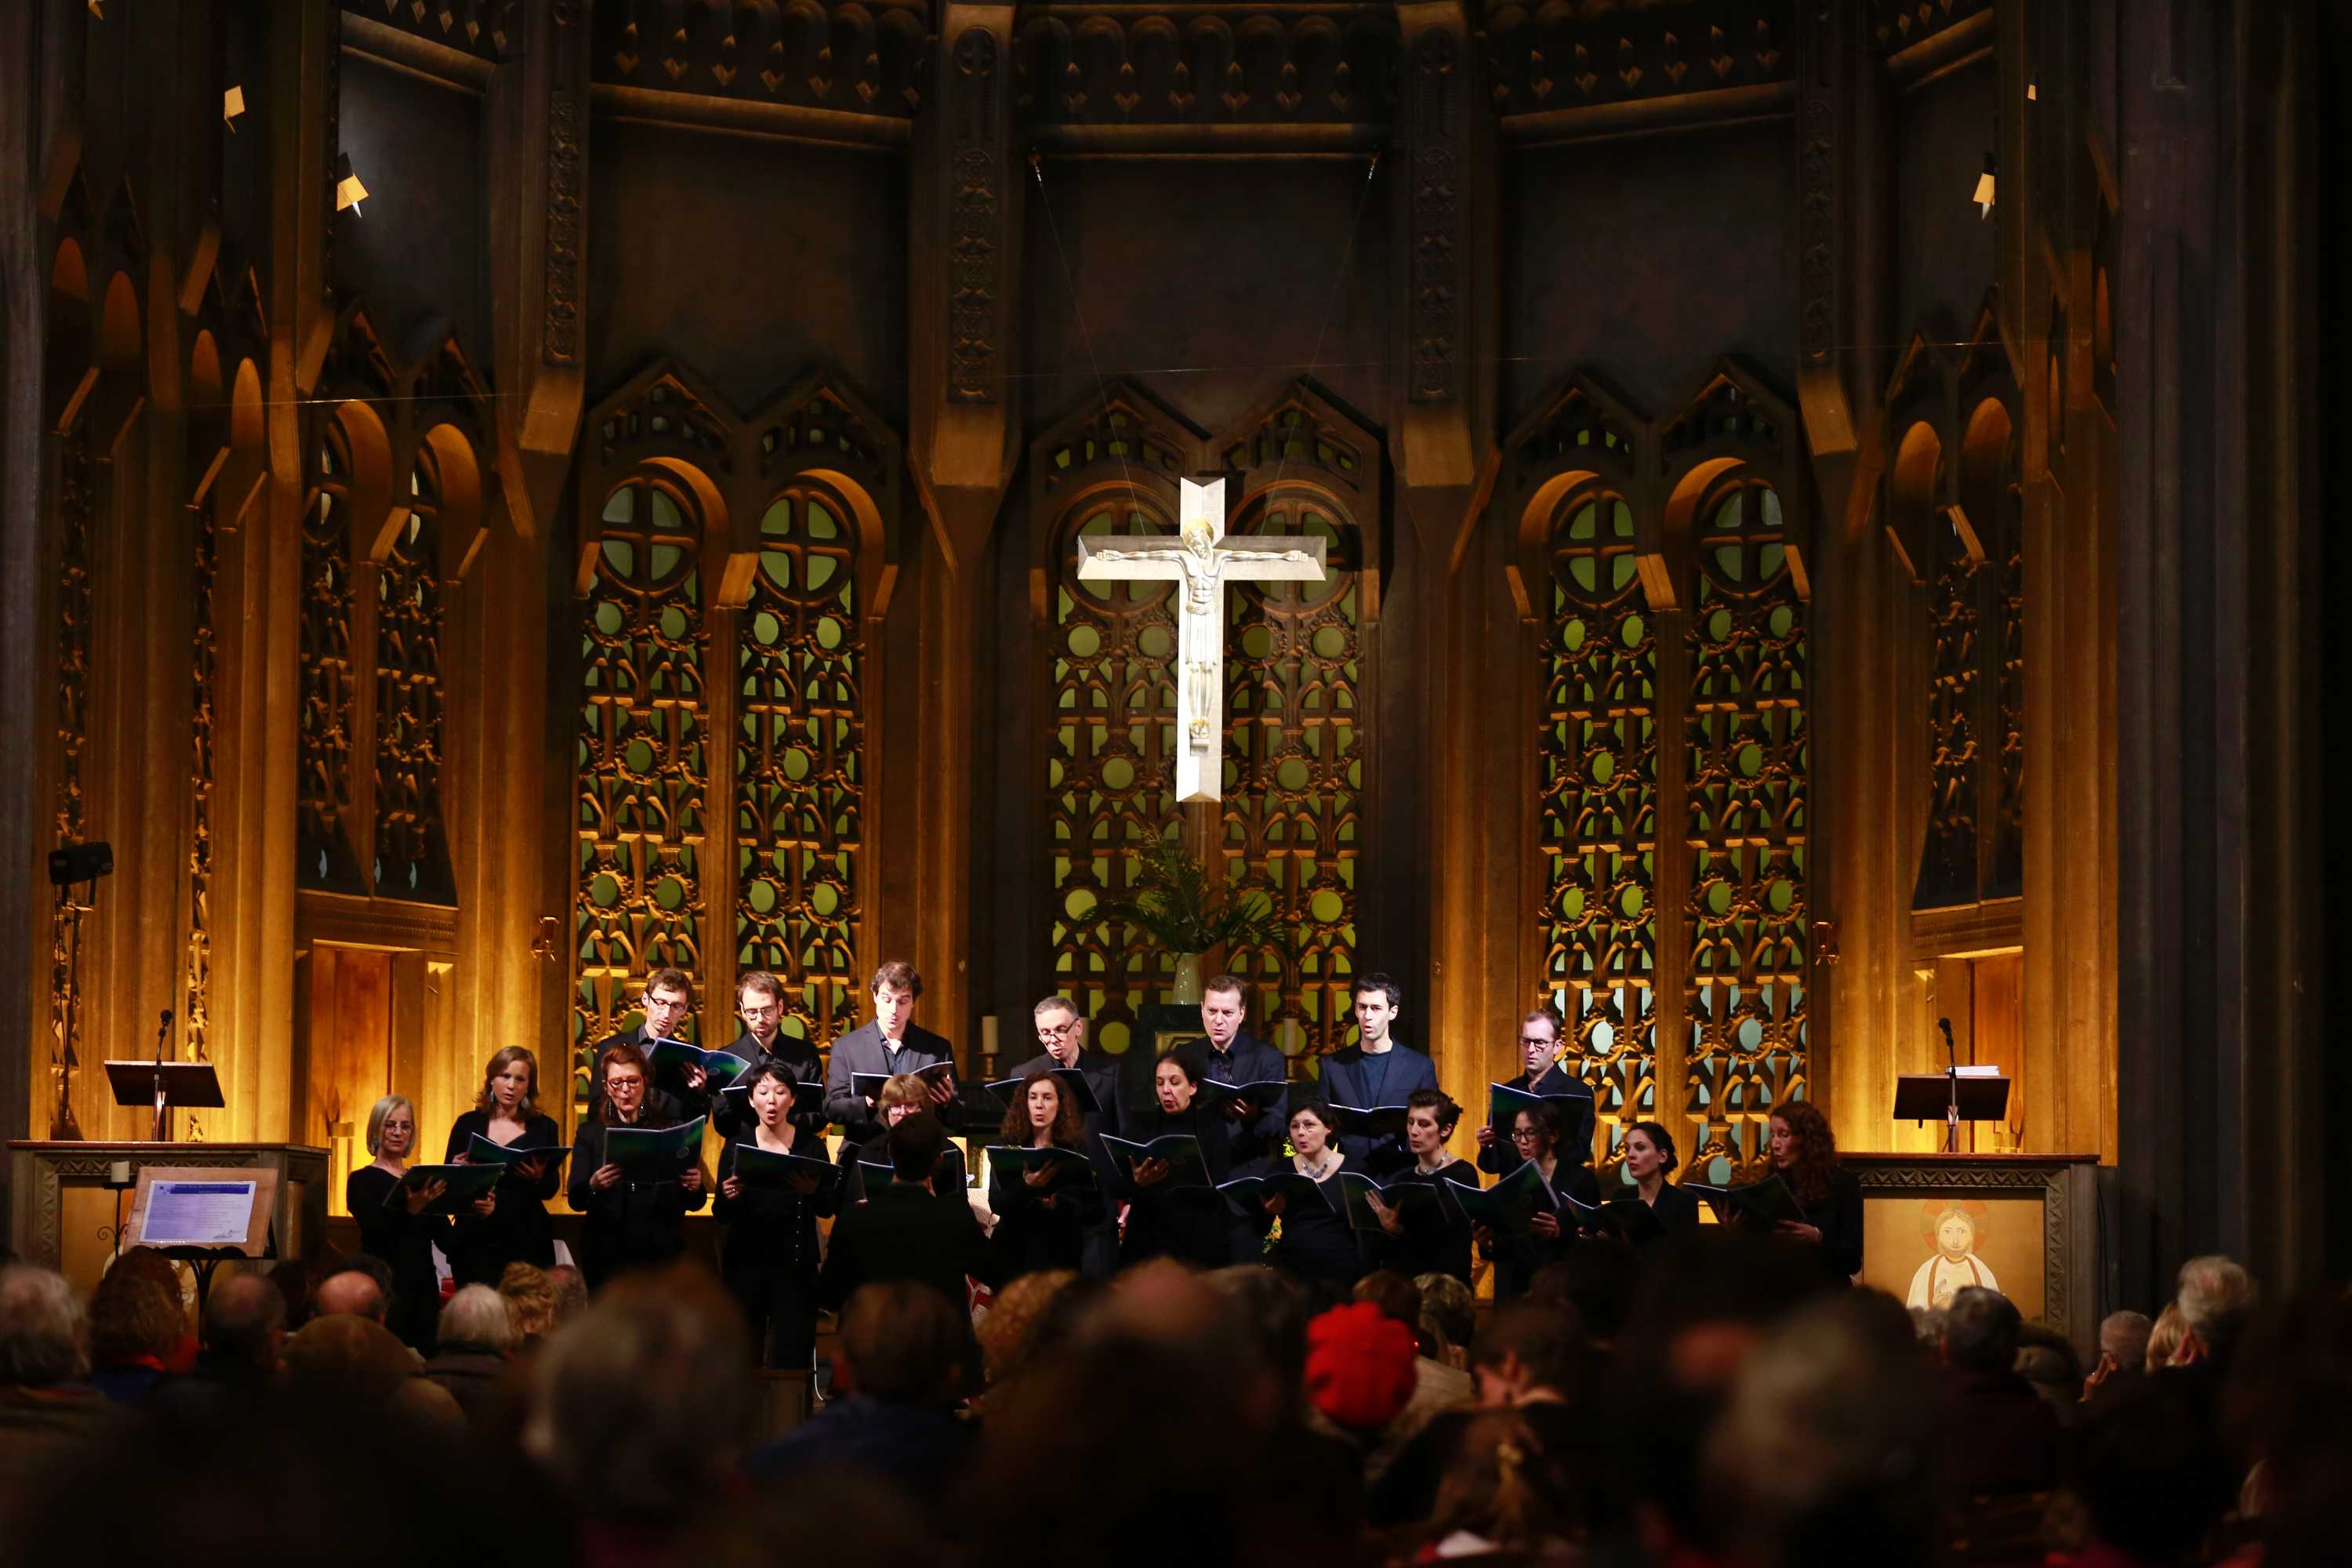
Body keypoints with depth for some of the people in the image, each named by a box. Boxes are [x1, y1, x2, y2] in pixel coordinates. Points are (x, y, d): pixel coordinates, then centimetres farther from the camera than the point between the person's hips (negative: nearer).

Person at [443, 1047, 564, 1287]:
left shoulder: (544, 1128, 7)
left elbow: (550, 1191, 8)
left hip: (527, 1240, 0)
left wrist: (539, 1178, -13)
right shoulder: (468, 1124, 7)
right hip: (475, 1239, 0)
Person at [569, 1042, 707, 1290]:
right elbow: (576, 1200, -2)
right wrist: (593, 1186, -23)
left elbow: (693, 1204, 6)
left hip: (661, 1254, 0)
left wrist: (695, 1188, -16)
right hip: (607, 1257, 0)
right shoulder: (590, 1133, 6)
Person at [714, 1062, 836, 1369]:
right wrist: (728, 1198, -20)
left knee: (792, 1355, -3)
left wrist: (813, 1192, -21)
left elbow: (827, 1210, 0)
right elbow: (722, 1216, 2)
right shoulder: (736, 1147, 3)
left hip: (796, 1265, -1)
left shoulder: (811, 1145, 2)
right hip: (745, 1263, 1)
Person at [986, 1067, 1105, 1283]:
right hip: (1013, 1253, 1)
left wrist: (1059, 1203, -22)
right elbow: (996, 1203, -8)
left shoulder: (1077, 1149, 0)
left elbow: (1095, 1210, -4)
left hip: (1060, 1255, -1)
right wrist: (1026, 1186, -26)